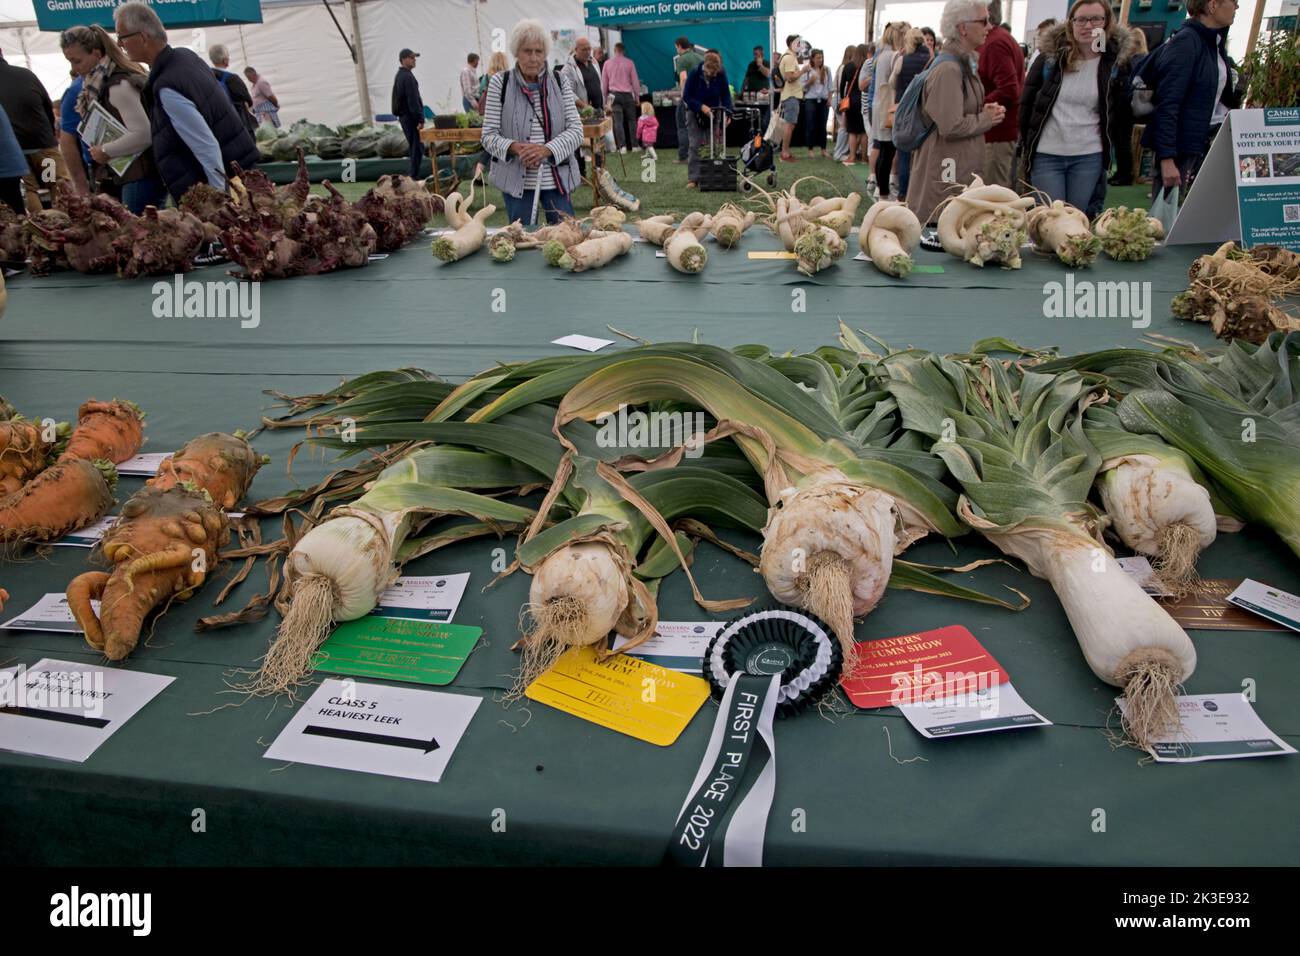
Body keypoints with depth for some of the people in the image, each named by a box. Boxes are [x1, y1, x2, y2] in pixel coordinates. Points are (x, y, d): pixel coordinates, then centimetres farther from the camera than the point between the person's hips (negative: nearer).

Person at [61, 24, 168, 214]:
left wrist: (105, 151, -12)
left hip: (141, 177, -9)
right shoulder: (98, 83, 14)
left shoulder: (119, 85, -14)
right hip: (127, 176, 9)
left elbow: (143, 135, -23)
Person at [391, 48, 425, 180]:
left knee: (413, 147, 15)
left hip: (403, 116, 10)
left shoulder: (399, 75, 16)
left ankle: (411, 177, 17)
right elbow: (413, 101, -20)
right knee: (416, 148, -8)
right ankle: (413, 178, -8)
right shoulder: (408, 77, -15)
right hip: (411, 118, -10)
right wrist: (420, 119, -19)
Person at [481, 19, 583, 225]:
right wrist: (514, 147, -22)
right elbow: (489, 135, -2)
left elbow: (576, 131, -2)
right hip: (516, 180, -1)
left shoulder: (559, 83, 4)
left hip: (557, 179, 1)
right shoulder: (500, 83, 0)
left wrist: (547, 149, -20)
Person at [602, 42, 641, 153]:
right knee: (631, 120, 9)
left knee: (618, 121, 0)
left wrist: (605, 97, 15)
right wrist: (637, 96, 10)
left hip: (614, 94, 1)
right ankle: (634, 145, 8)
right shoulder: (629, 63, -2)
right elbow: (635, 81, 1)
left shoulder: (607, 63, 3)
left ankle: (622, 146, -8)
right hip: (627, 94, -1)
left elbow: (604, 82, 7)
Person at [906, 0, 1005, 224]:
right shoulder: (948, 69, -17)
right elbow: (951, 126, -25)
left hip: (962, 170, 10)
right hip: (945, 175, -10)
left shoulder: (962, 63, 15)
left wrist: (984, 112, 8)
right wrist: (986, 120, -9)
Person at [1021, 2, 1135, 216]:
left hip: (1089, 157, 1)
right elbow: (1027, 102, 6)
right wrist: (1027, 144, 7)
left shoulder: (1115, 62, -1)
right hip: (1046, 155, 0)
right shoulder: (1050, 58, -2)